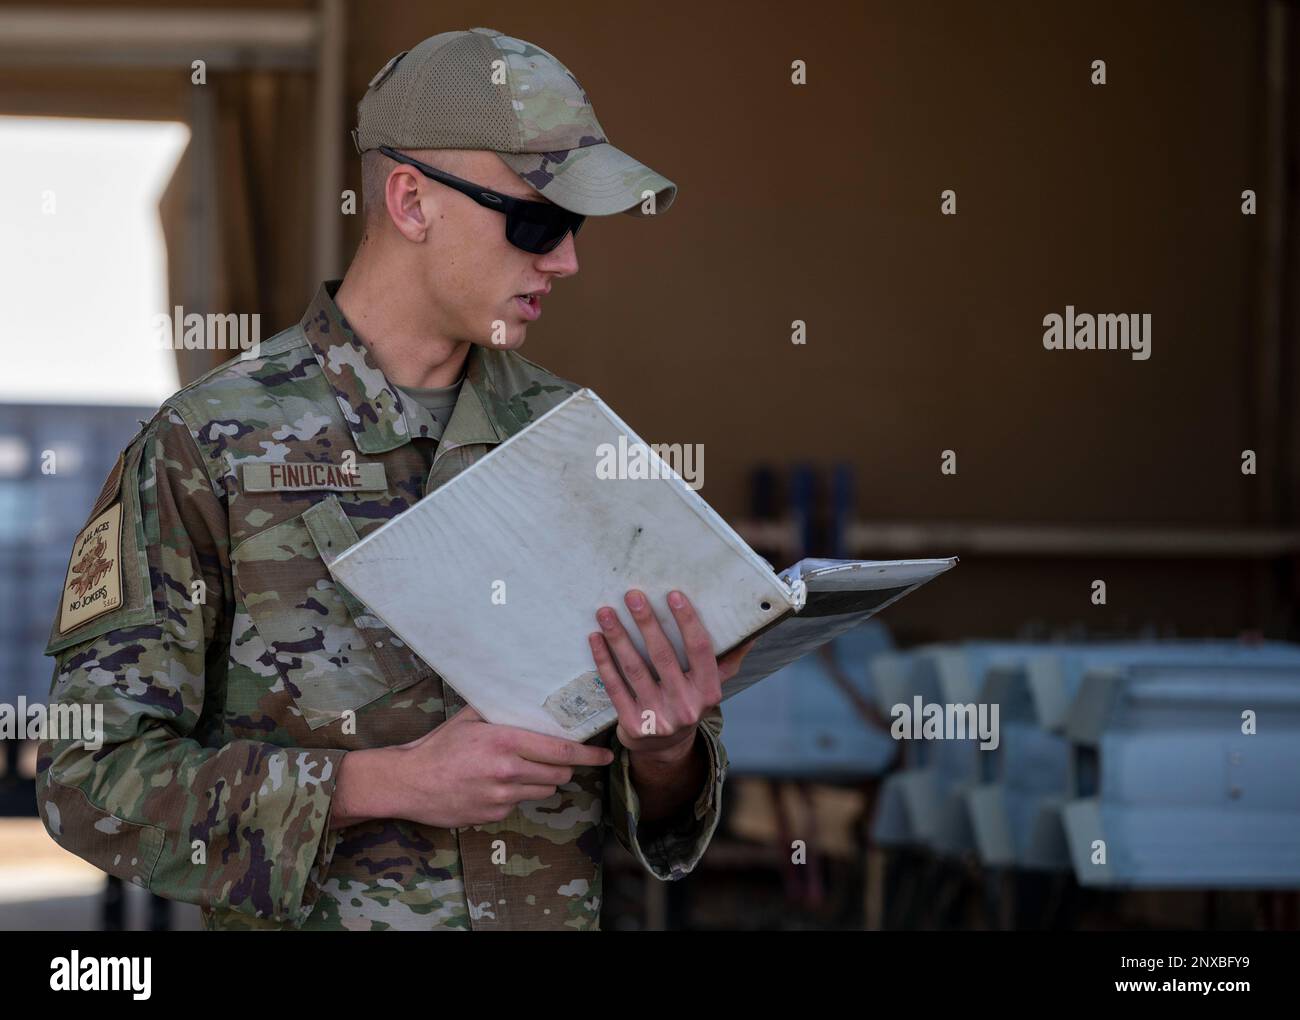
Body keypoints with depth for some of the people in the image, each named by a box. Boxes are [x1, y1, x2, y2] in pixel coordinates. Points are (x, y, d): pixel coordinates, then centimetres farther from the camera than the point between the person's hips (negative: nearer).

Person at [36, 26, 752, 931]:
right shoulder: (208, 445, -5)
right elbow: (91, 772, -9)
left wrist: (664, 757, -10)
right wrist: (390, 783, -17)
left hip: (557, 913, 3)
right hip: (311, 924, -3)